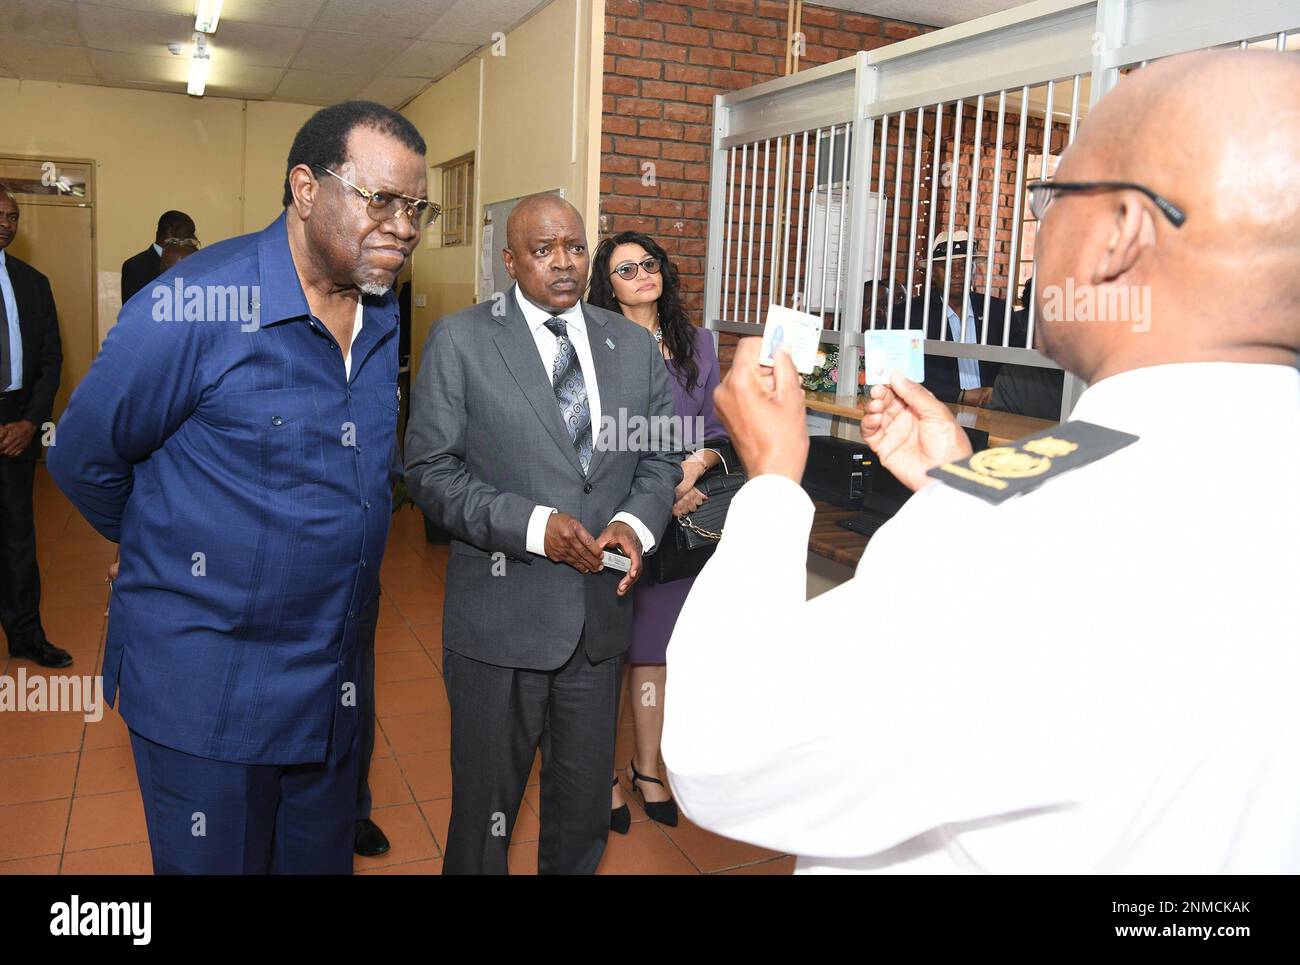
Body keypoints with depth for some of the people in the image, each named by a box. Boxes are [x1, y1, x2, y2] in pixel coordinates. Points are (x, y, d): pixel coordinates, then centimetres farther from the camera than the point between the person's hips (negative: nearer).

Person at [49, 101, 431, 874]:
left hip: (340, 685, 6)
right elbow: (85, 459, -8)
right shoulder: (196, 303, -19)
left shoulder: (385, 313, 1)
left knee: (324, 857, 22)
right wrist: (175, 550, 5)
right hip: (208, 688, -5)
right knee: (217, 861, 13)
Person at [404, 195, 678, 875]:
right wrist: (534, 526, -20)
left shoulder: (633, 344, 7)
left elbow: (660, 454, 11)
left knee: (584, 805, 19)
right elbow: (430, 469, -9)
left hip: (599, 614, 4)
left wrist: (636, 521, -10)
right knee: (486, 802, 15)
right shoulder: (460, 340, -5)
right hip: (500, 617, -3)